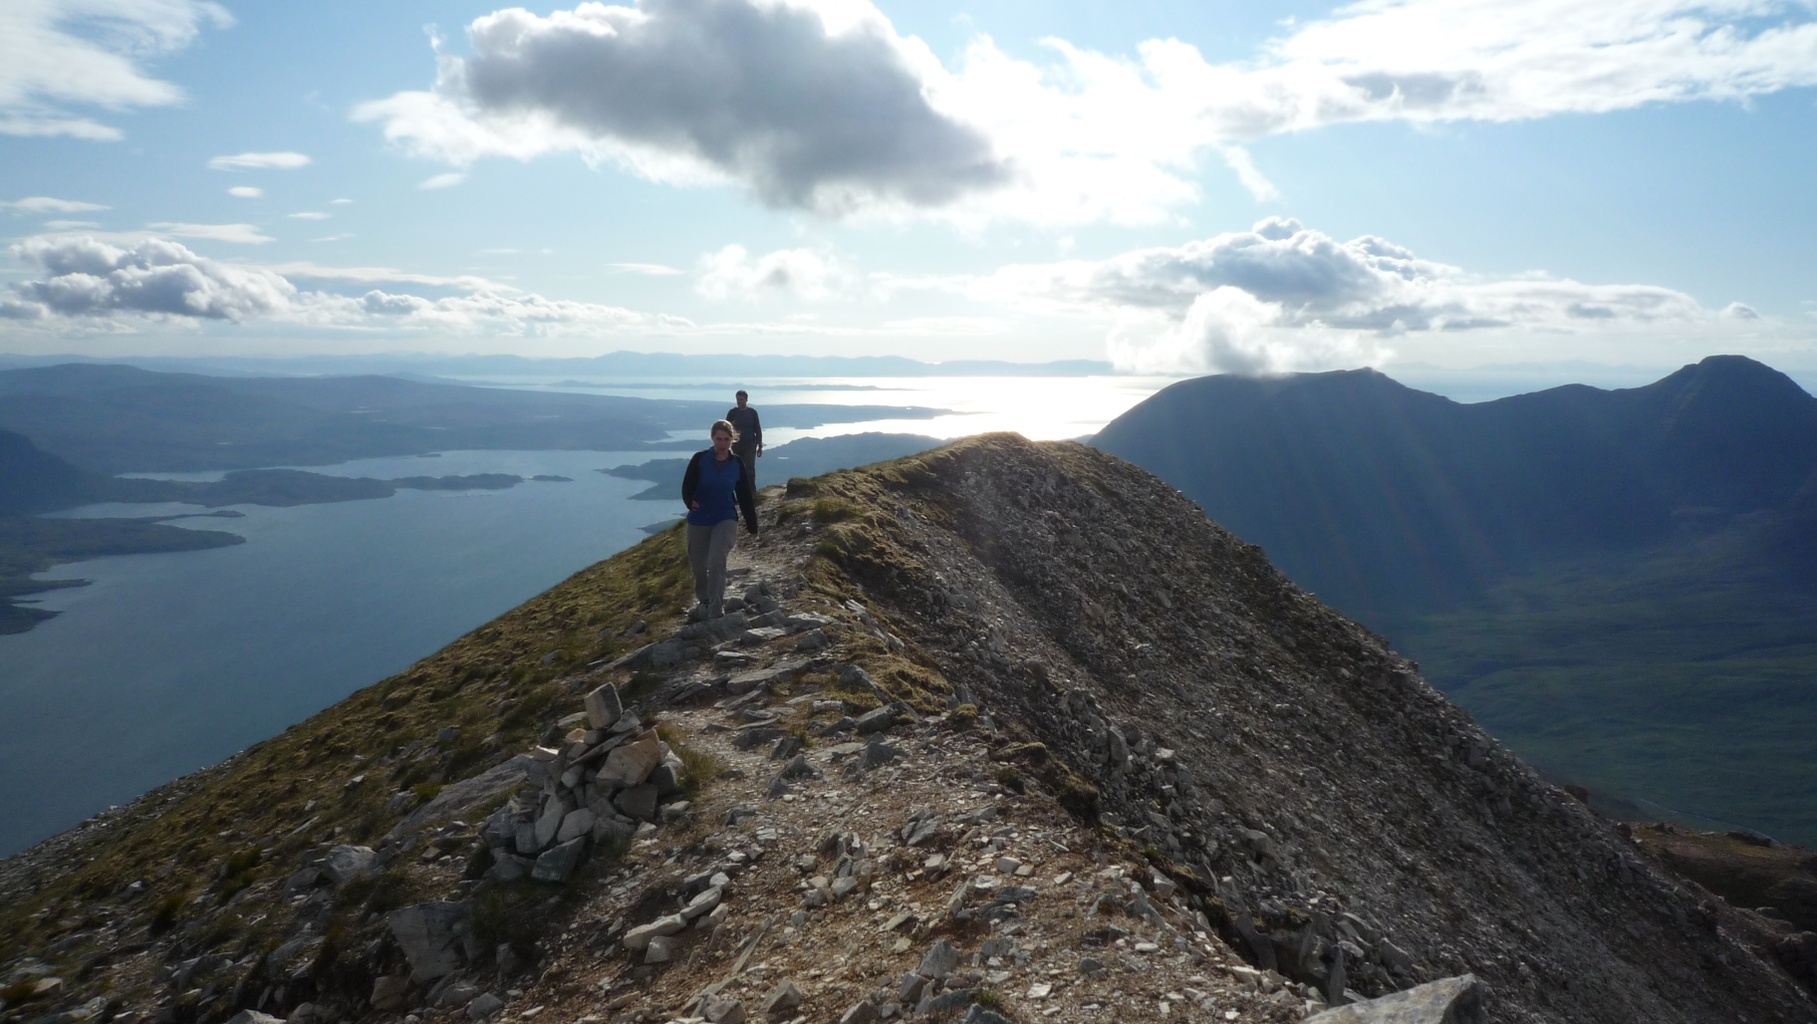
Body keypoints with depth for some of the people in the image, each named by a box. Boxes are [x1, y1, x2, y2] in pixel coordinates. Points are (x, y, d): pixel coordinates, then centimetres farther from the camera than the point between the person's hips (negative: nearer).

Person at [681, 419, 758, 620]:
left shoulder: (737, 465, -2)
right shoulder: (699, 459, -8)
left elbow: (745, 496, 5)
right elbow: (687, 486, -13)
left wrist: (752, 525, 7)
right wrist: (690, 502, -36)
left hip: (726, 520, -1)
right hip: (698, 520, 1)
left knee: (716, 561, -20)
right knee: (698, 565, 13)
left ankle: (716, 610, -14)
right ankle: (704, 600, 40)